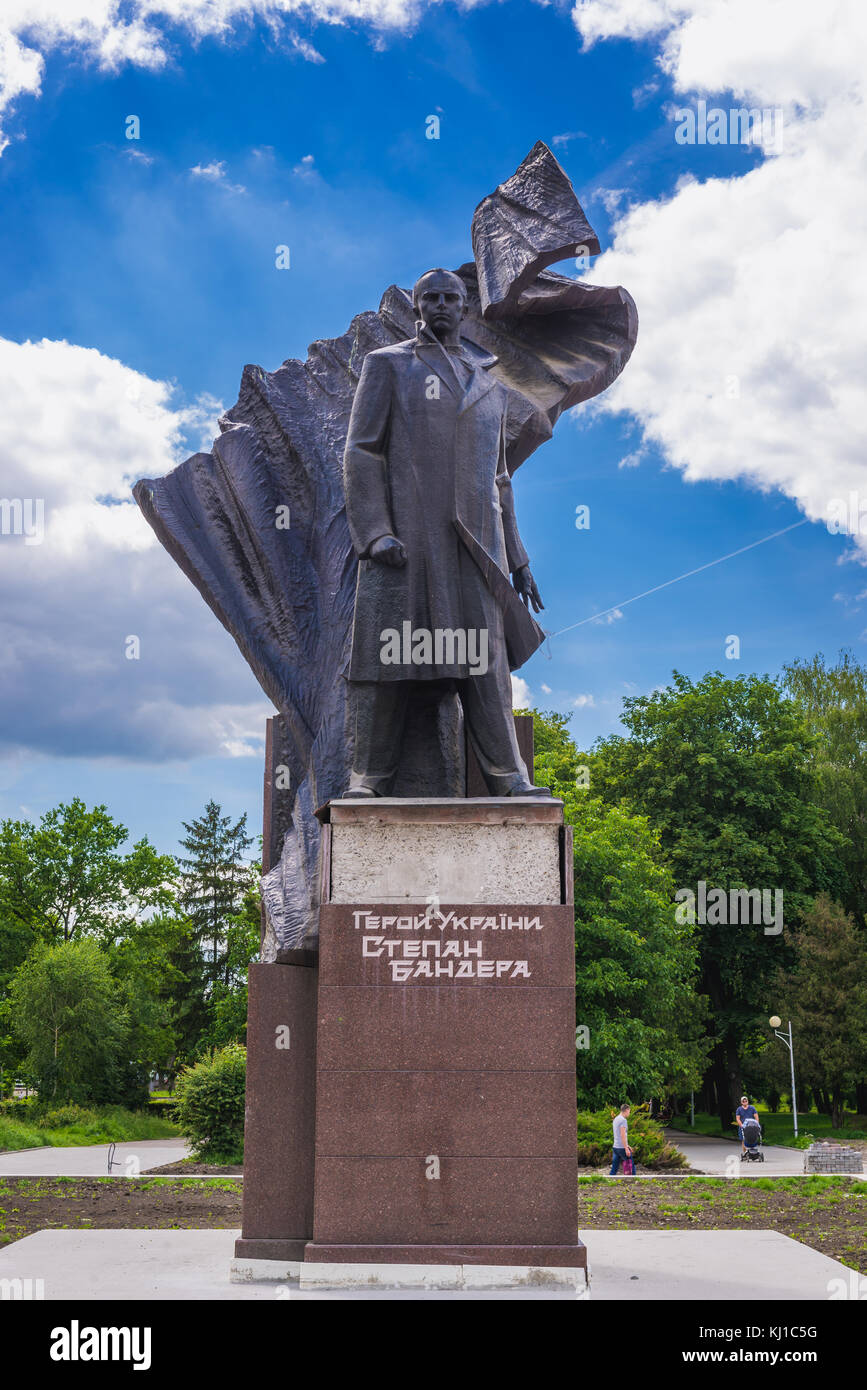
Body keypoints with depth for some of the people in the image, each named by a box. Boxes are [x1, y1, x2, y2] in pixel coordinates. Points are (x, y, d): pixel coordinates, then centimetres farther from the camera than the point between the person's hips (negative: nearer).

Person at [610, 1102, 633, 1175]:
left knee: (614, 1169, 7)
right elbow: (623, 1135, -19)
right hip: (622, 1147, -8)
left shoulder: (616, 1119, 15)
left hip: (615, 1147, 8)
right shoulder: (623, 1120, -13)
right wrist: (626, 1148, -19)